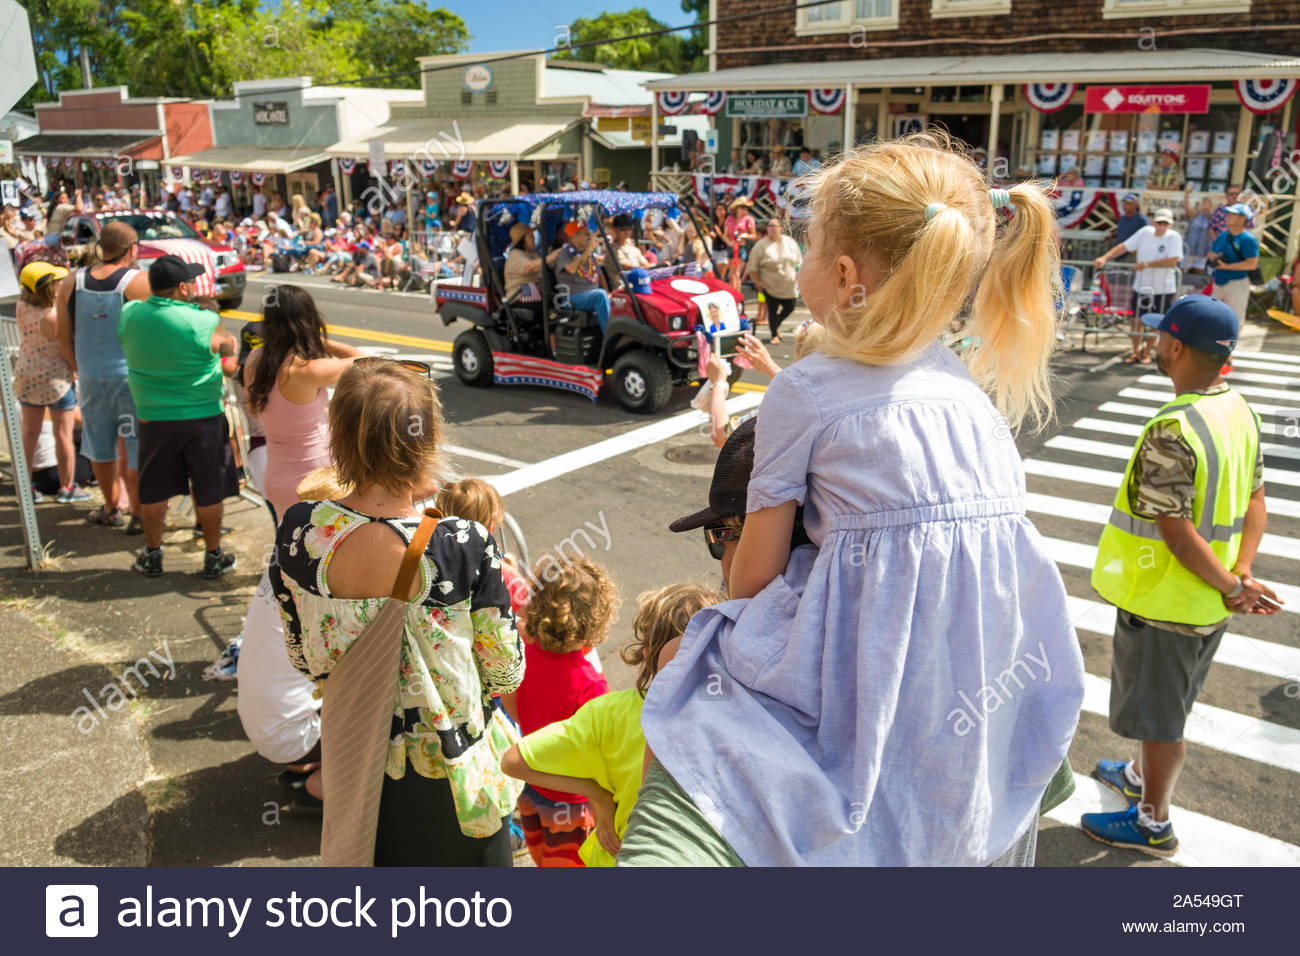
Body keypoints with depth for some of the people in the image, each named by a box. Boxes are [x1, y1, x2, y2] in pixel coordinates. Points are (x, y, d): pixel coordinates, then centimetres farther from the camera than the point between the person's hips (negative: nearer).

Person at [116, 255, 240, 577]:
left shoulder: (129, 315, -6)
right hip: (203, 417, -3)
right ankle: (213, 556, 22)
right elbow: (229, 348, -1)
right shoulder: (203, 323, -18)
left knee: (153, 490, 17)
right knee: (208, 491, 11)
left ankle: (152, 555, 30)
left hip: (153, 418, 3)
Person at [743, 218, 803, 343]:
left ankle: (776, 325, 33)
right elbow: (752, 266, -6)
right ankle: (775, 335, 14)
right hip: (770, 286, -4)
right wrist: (756, 282, -8)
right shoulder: (761, 245, -7)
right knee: (772, 310, -2)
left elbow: (799, 260, 14)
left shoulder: (790, 242, 5)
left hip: (789, 286, 4)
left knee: (789, 307, 7)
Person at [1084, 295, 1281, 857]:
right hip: (1208, 604, 8)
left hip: (1163, 602, -8)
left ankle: (1152, 823, 29)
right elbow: (1256, 505, 3)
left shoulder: (1170, 432, -28)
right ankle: (1142, 777, 49)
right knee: (1172, 703, 27)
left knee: (1157, 714, 10)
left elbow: (1178, 532, -27)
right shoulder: (1241, 412, 0)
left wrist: (1232, 586, -14)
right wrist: (1240, 578, 0)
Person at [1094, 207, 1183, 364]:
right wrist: (1105, 258, -10)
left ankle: (1146, 352, 23)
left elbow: (1173, 260, -23)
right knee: (1137, 319, 6)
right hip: (1141, 285, 3)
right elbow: (1124, 246, 3)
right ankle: (1135, 351, 22)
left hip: (1163, 288, -3)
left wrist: (1147, 264, -22)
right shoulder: (1145, 232, 0)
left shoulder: (1174, 237, -12)